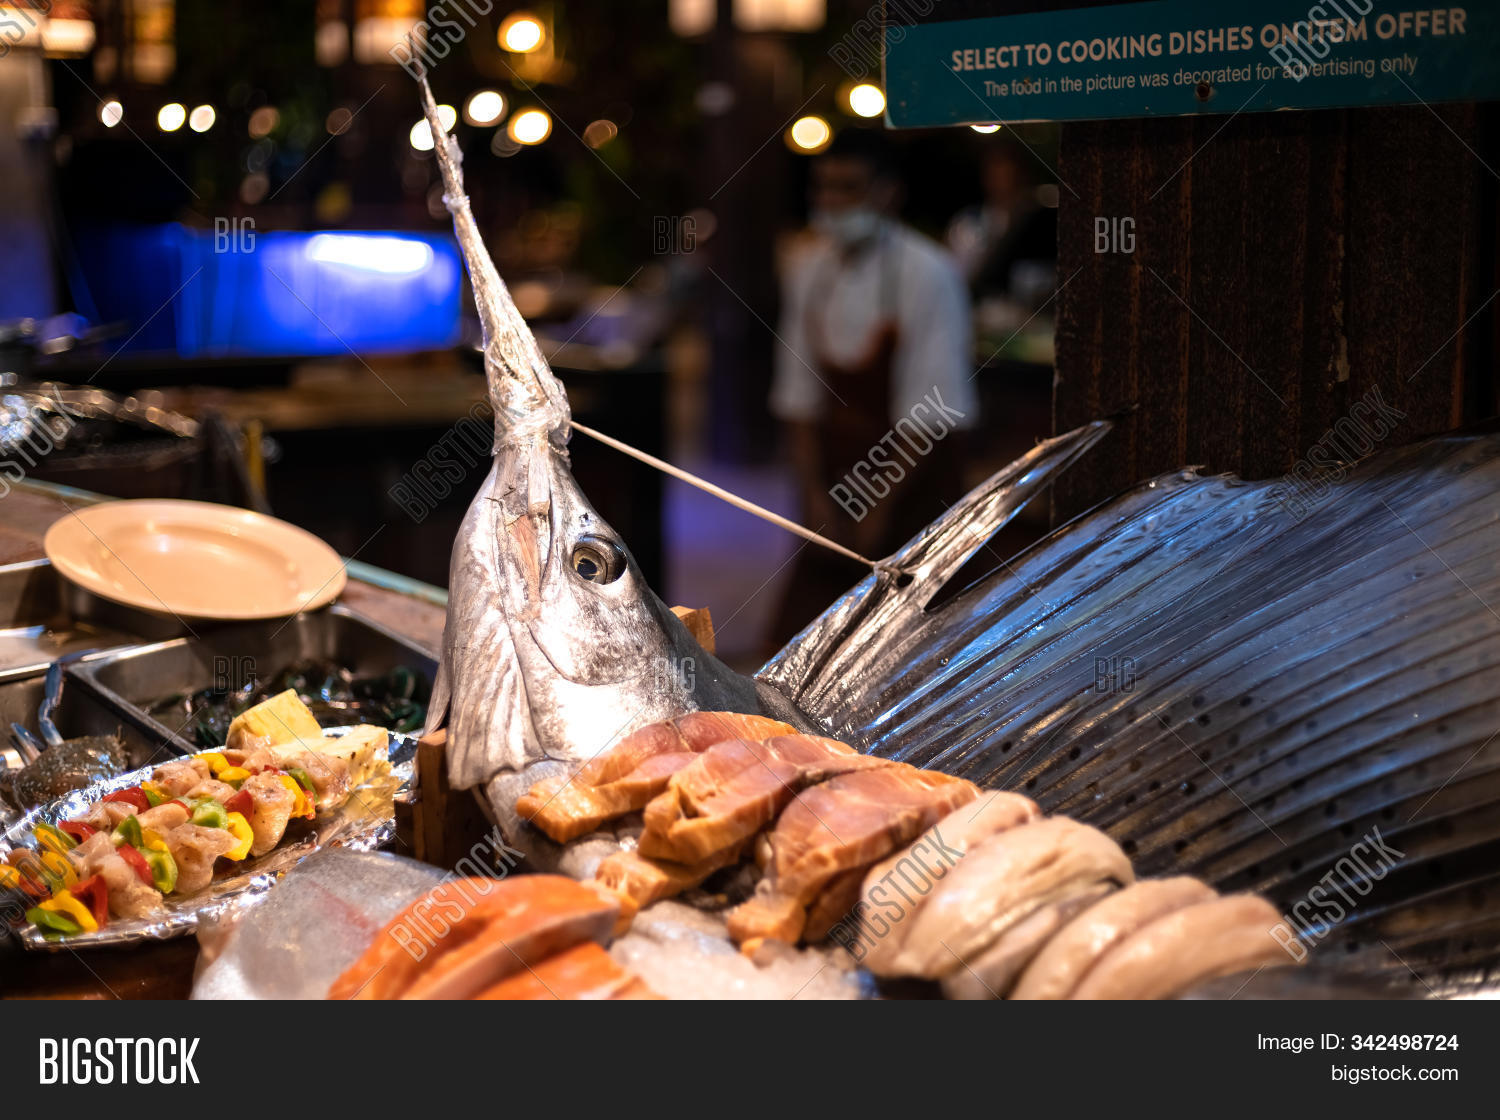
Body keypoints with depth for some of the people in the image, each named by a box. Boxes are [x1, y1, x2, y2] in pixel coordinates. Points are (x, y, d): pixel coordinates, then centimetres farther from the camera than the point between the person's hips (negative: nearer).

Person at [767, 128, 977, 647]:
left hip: (911, 486, -5)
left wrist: (880, 510, -14)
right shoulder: (808, 272, 2)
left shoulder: (927, 273, -15)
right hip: (838, 487, 5)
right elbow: (800, 395, 4)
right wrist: (815, 495, -4)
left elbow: (932, 413, -15)